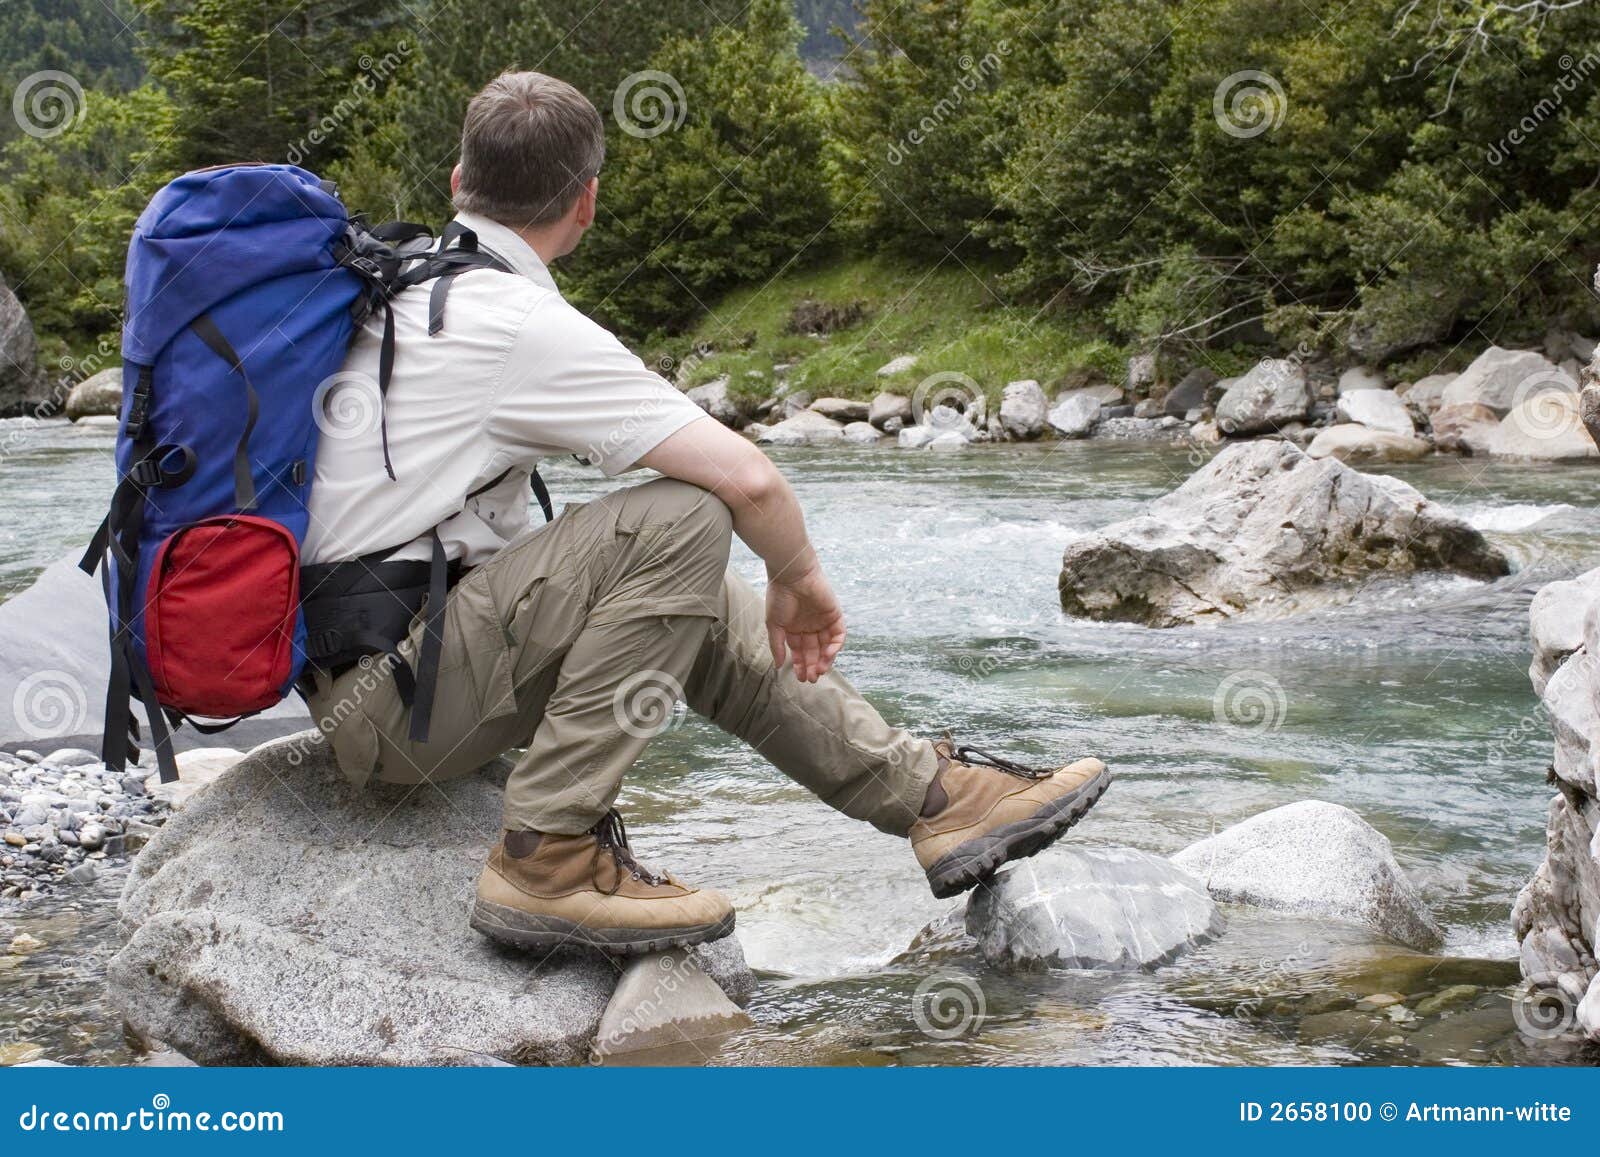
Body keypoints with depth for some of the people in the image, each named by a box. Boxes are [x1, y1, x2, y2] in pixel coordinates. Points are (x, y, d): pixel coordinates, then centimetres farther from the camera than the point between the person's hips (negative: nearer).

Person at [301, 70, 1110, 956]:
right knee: (679, 522, -21)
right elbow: (748, 479, -21)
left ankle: (935, 796, 13)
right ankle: (547, 855, -17)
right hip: (387, 697, -9)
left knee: (702, 604, 12)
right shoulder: (523, 325, -18)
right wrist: (797, 578, 0)